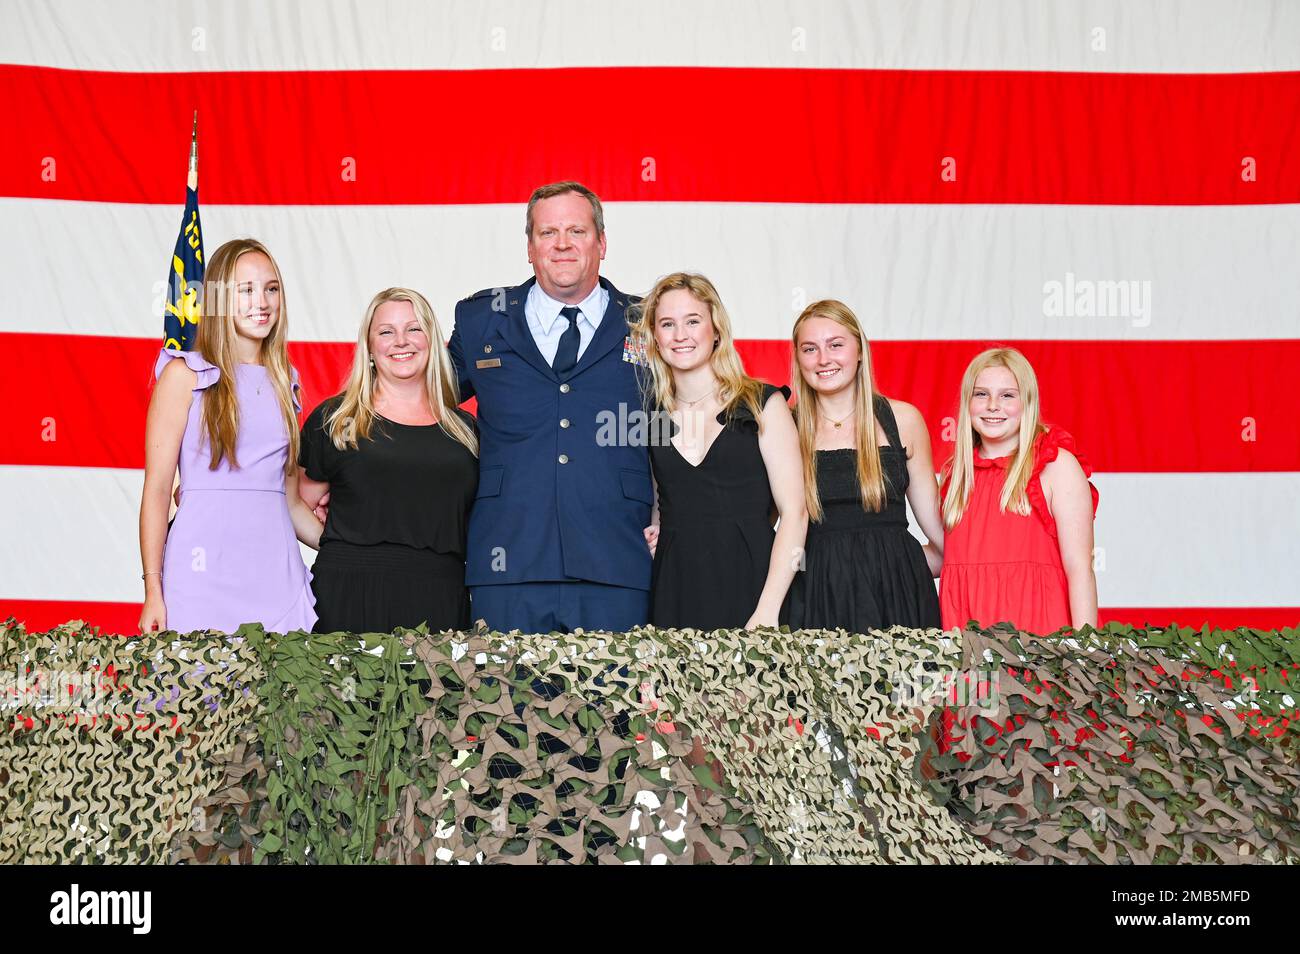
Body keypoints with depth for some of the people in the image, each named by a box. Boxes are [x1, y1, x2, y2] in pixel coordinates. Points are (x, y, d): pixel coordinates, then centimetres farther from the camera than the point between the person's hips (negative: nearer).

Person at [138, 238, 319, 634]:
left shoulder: (284, 383, 16)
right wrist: (153, 589, -10)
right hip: (207, 570, -4)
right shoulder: (185, 374, 3)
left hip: (277, 570, 4)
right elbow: (157, 487, -3)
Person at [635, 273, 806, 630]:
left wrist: (768, 610, -15)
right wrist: (651, 530, 3)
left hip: (748, 587, -2)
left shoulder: (763, 404, 0)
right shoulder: (651, 416, 9)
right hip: (673, 597, 3)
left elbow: (794, 512, -5)